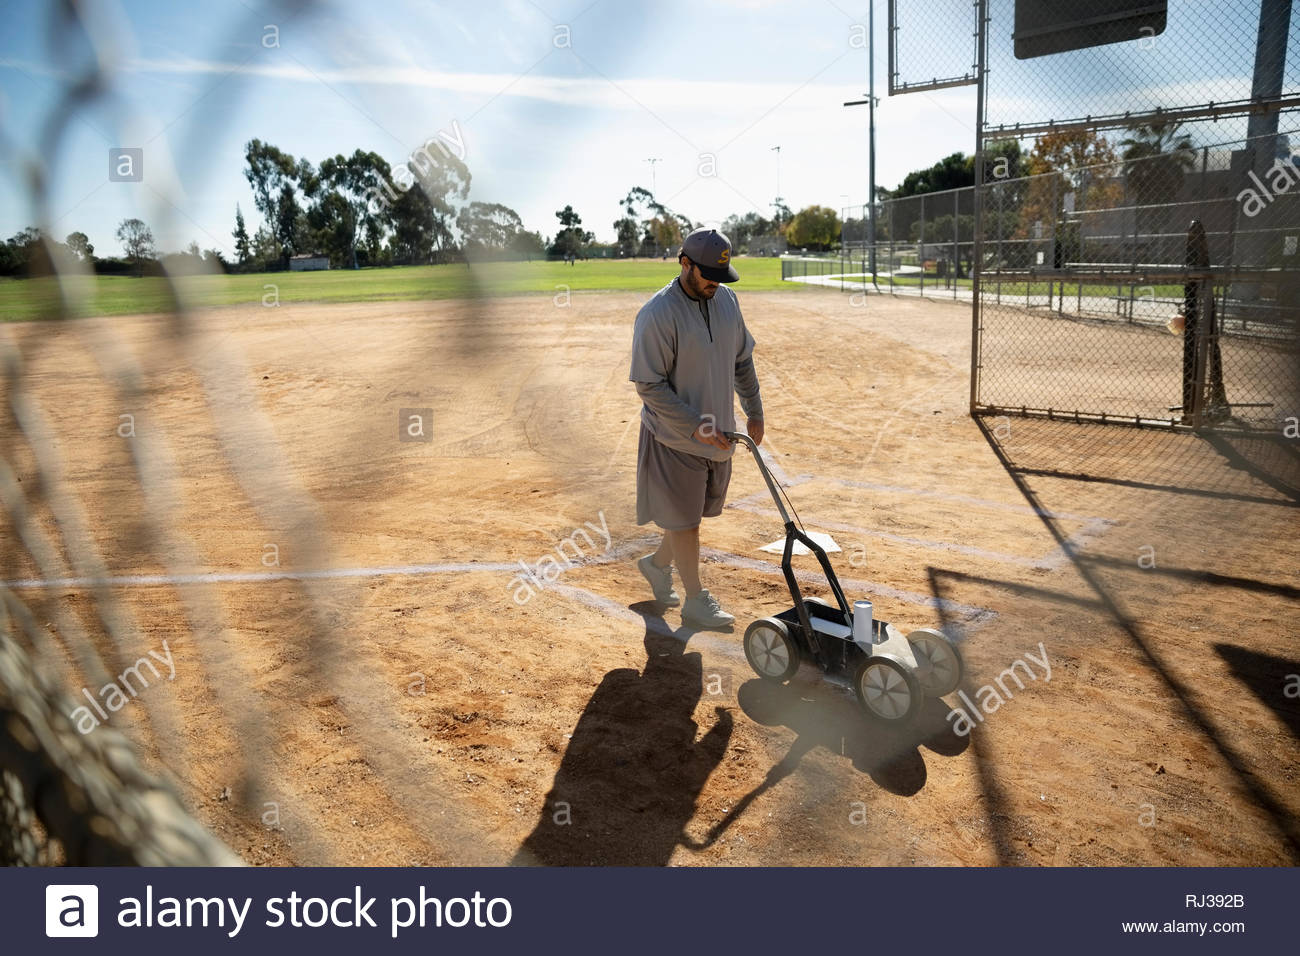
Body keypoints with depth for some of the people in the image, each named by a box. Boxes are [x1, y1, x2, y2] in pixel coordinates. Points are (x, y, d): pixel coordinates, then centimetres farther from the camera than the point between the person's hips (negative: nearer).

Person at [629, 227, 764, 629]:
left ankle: (658, 563, 44)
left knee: (694, 511, 19)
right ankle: (696, 602, 21)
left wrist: (754, 411, 11)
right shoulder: (657, 314, -21)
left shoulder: (725, 299, 2)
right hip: (675, 438, -7)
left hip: (718, 434, 7)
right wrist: (696, 427, -23)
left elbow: (742, 359, 14)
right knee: (684, 519, 6)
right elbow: (649, 386, -21)